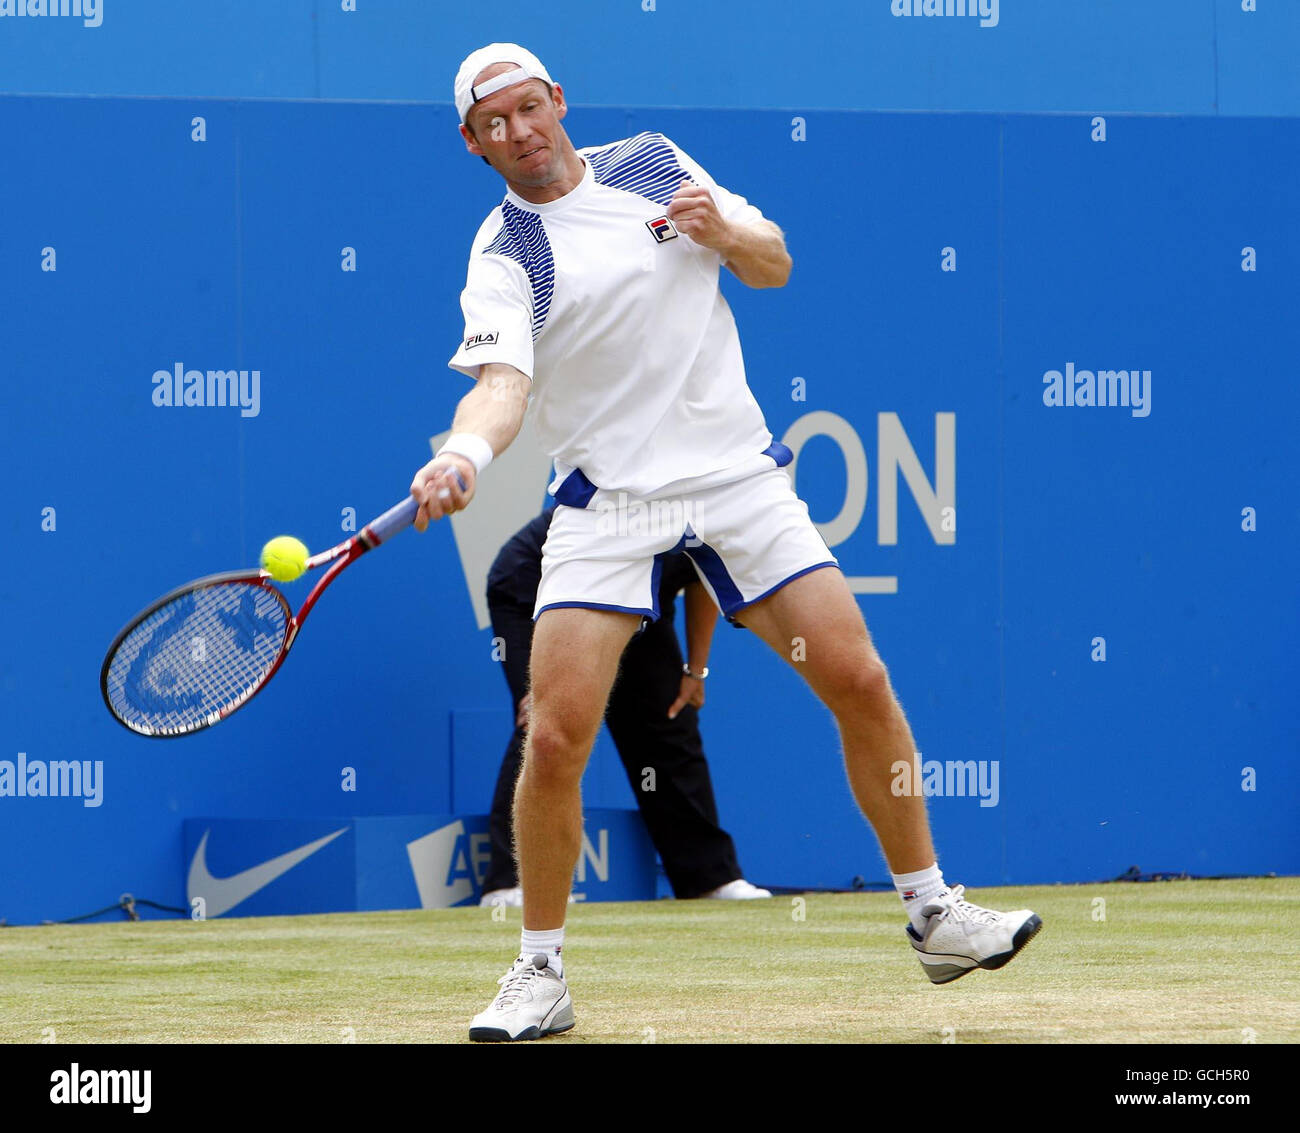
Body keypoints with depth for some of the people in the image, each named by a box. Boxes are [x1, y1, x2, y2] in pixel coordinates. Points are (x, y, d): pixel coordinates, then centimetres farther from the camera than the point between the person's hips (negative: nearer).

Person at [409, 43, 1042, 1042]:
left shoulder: (656, 164, 5)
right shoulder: (504, 258, -7)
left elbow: (775, 264, 13)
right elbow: (503, 383, -23)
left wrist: (722, 229, -10)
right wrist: (465, 454, -44)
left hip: (735, 471, 3)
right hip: (608, 502, -3)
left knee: (859, 679, -2)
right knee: (557, 735, -14)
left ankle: (934, 913, 13)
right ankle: (542, 974, 2)